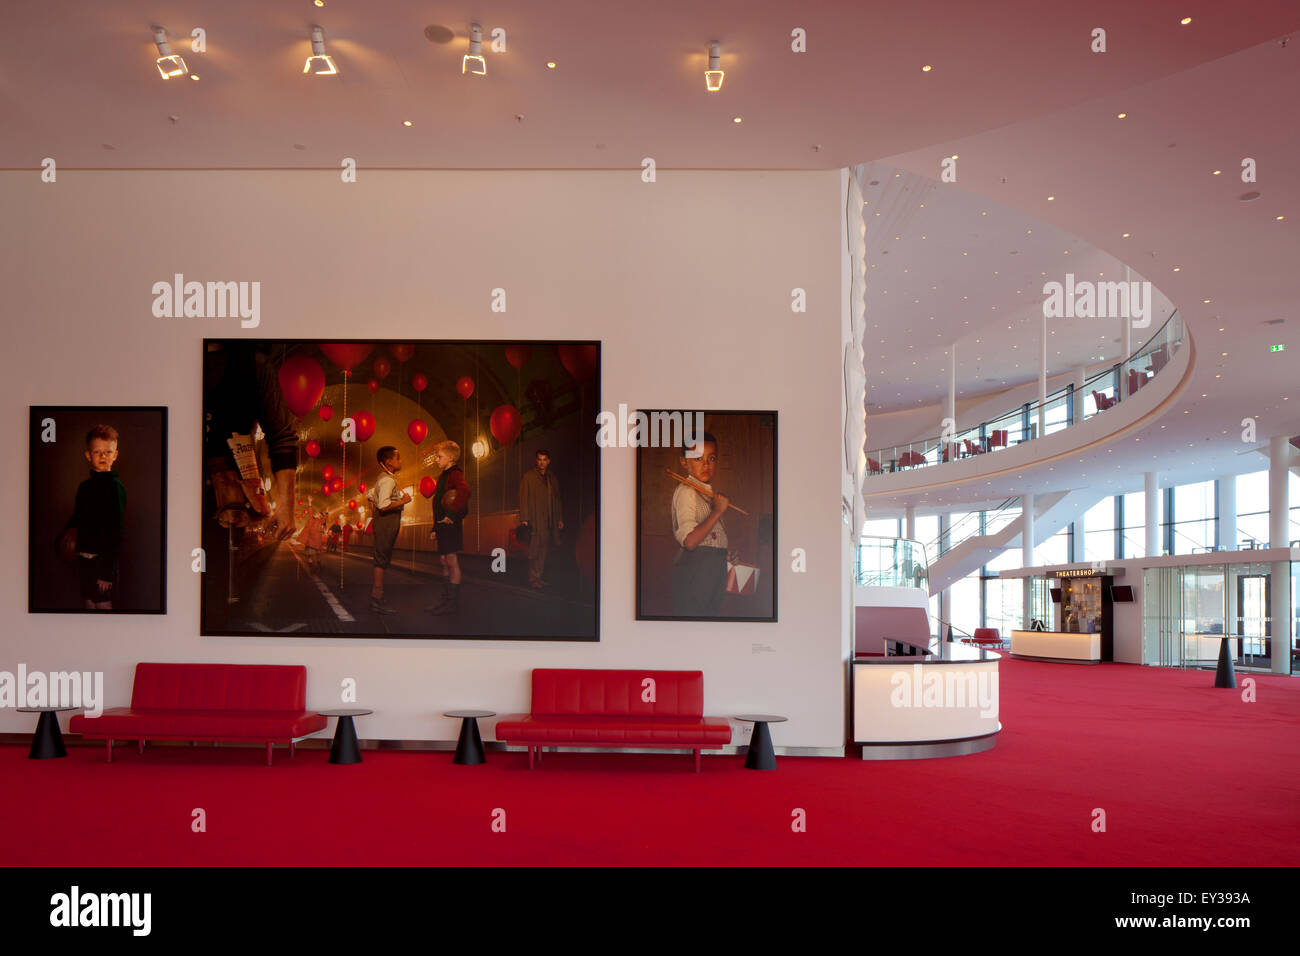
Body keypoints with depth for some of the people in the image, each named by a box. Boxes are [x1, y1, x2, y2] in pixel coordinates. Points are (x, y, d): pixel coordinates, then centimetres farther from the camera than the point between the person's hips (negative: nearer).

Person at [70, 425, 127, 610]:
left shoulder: (115, 486, -10)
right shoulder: (84, 486, 11)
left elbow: (117, 529, -13)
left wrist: (107, 570, -15)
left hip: (104, 558, -7)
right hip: (84, 558, 7)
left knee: (103, 604, -3)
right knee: (89, 603, 12)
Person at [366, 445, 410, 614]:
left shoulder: (383, 479, 16)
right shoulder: (388, 480, -17)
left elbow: (371, 495, 29)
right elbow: (384, 504, -27)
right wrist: (403, 501, -17)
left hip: (383, 520, 11)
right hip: (387, 520, -11)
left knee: (382, 559, 14)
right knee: (382, 559, -8)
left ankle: (375, 595, 19)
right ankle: (377, 600, -5)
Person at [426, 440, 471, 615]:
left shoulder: (455, 474, -12)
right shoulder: (442, 476, 19)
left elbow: (464, 491, -33)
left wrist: (452, 514, -29)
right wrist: (435, 528, 20)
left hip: (450, 524, -10)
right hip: (441, 524, 10)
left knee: (451, 561, -6)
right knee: (444, 561, 12)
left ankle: (453, 603, -3)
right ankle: (446, 599, 19)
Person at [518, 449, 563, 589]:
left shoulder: (553, 479, 18)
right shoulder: (528, 476, 3)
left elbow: (557, 500, 22)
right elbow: (523, 498, -2)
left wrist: (560, 519, 16)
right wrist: (524, 518, -10)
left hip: (549, 521, 5)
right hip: (535, 520, -5)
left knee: (543, 550, 3)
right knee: (535, 550, -7)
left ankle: (539, 577, 8)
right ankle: (533, 579, -3)